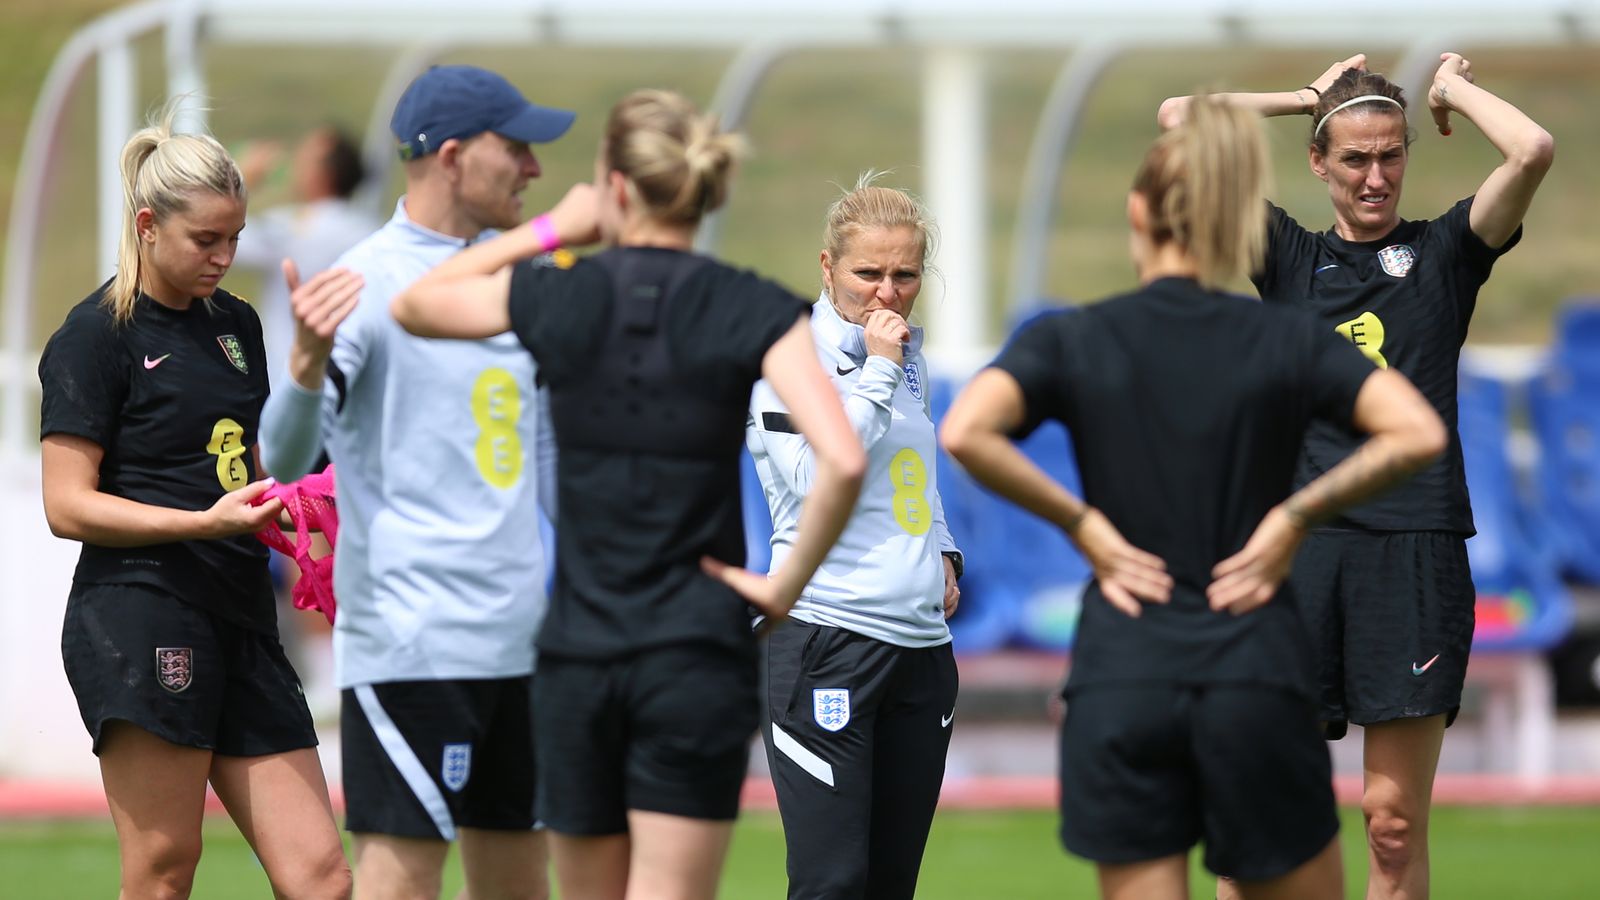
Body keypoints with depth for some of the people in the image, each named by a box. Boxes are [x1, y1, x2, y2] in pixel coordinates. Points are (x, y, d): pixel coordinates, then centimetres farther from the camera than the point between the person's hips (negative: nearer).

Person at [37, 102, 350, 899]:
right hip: (138, 619, -7)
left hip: (239, 622, 7)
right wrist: (205, 522, -19)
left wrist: (279, 515, 9)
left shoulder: (234, 324, 19)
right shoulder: (94, 338, -3)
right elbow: (68, 506, -8)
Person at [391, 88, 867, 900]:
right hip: (698, 657, -2)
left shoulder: (555, 299, -1)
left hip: (576, 657, 2)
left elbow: (414, 305, 19)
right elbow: (842, 461, -19)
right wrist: (784, 585, -6)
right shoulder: (751, 312, -6)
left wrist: (549, 231, 22)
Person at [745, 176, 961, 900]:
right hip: (827, 640, -7)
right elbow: (820, 480, -21)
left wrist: (942, 553, 15)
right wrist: (878, 371, -15)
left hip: (922, 643, 7)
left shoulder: (908, 356, 15)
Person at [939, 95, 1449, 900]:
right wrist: (1294, 515, -2)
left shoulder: (1072, 341, 2)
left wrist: (1083, 523, -6)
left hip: (1122, 678, 0)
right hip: (1256, 676, 0)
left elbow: (964, 432, -15)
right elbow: (1417, 432, -10)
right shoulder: (1286, 341, 3)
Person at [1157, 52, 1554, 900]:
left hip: (1415, 545, -1)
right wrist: (1311, 95, 15)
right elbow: (1180, 123, 8)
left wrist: (1454, 89, 10)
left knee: (1396, 820, 0)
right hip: (1301, 542, 1)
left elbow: (1533, 151, -7)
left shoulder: (1442, 252, 10)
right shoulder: (1289, 256, 14)